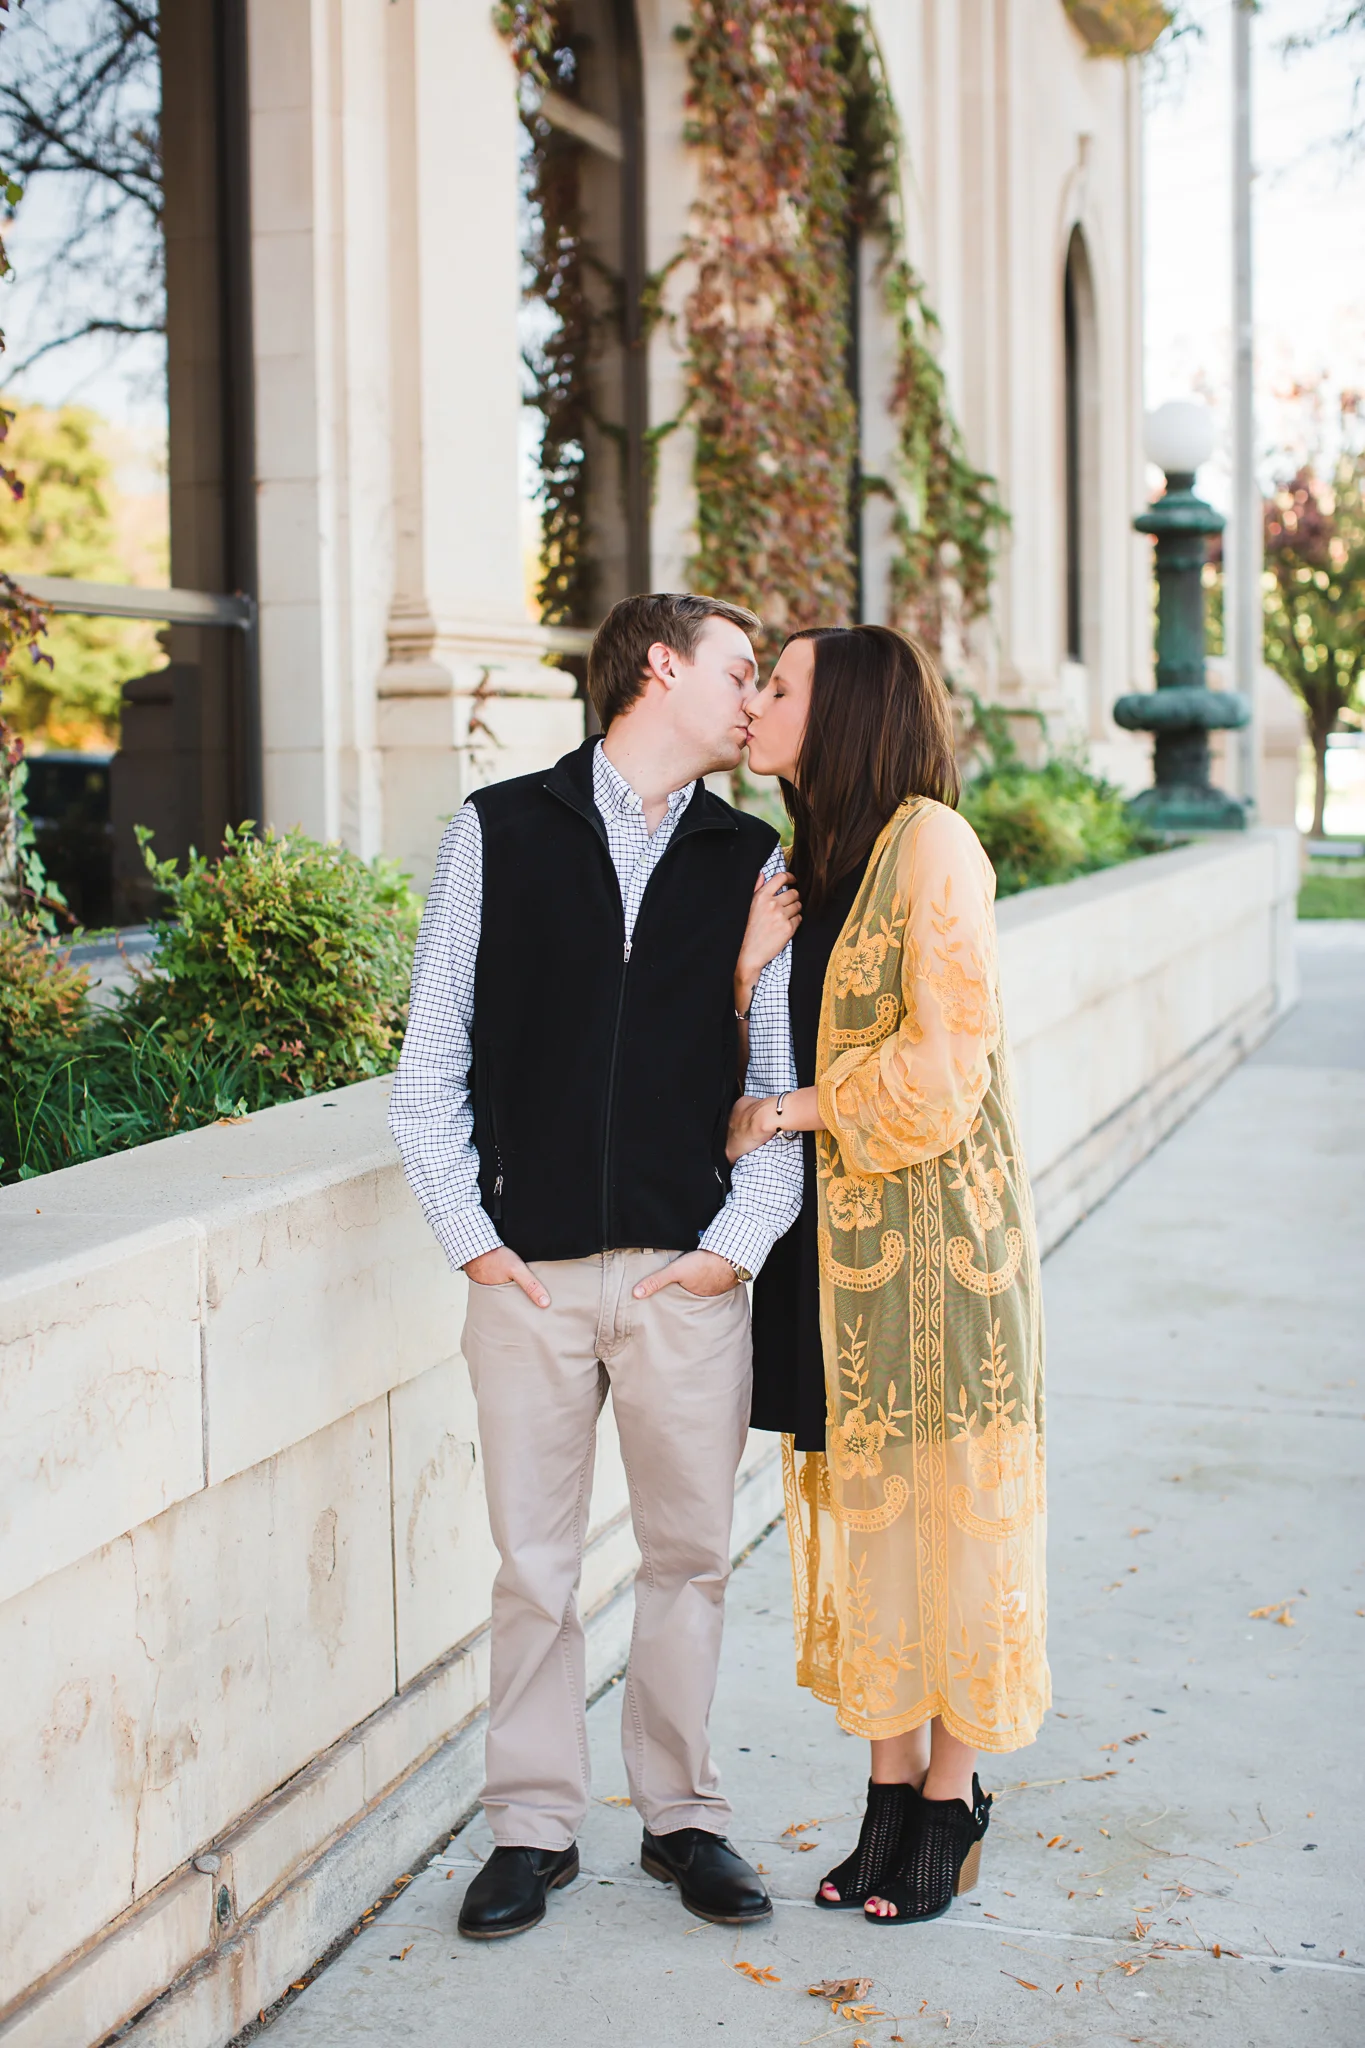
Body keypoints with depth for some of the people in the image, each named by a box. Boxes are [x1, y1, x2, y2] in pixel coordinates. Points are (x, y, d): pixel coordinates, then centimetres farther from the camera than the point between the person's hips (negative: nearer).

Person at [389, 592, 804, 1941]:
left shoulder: (753, 859, 9)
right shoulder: (499, 831, 4)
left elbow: (788, 1079, 7)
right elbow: (430, 1061, 4)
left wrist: (739, 1239, -3)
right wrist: (467, 1232, -3)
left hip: (691, 1274, 2)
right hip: (528, 1271, -1)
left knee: (689, 1553, 9)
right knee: (533, 1561, 6)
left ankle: (680, 1812, 25)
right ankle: (534, 1826, 20)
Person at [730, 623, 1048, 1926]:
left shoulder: (929, 844, -11)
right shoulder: (806, 859, 13)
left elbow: (944, 1062, -16)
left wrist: (790, 1113, -10)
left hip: (932, 1230, -7)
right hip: (831, 1236, 7)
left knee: (944, 1510, 3)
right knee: (858, 1510, 11)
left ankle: (951, 1805, 17)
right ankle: (891, 1788, 23)